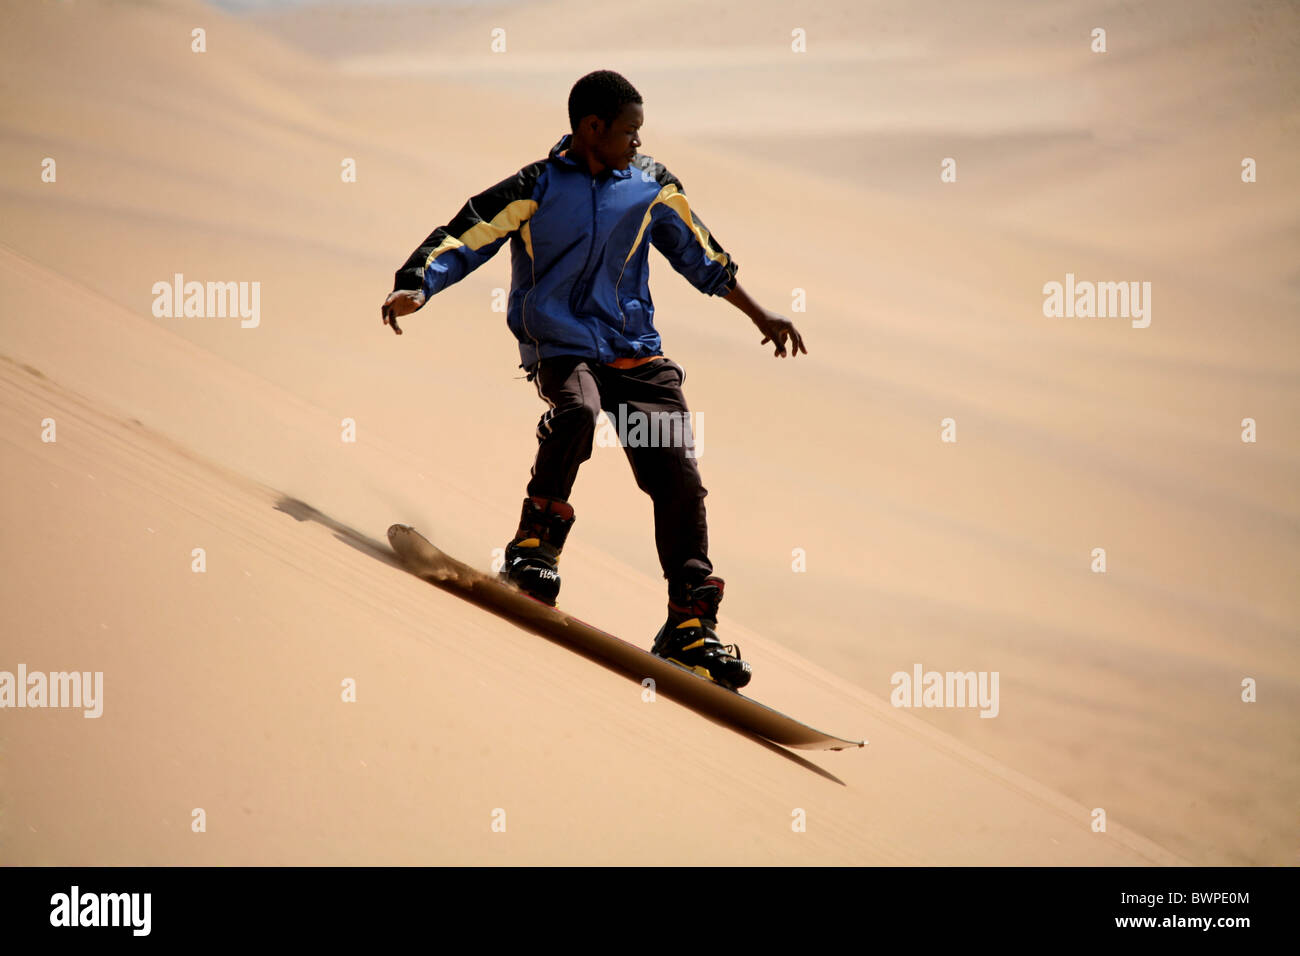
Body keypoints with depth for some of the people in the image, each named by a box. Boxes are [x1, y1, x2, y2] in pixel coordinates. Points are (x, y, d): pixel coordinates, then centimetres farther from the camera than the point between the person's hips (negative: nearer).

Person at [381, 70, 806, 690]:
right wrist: (417, 286, -25)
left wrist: (760, 317, 30)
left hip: (635, 352, 4)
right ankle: (536, 544, -16)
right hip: (560, 346, -4)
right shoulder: (534, 190, -2)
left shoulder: (651, 186, 11)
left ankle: (690, 624, -3)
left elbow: (701, 256, 24)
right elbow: (461, 241, -6)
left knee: (678, 472, -10)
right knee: (576, 412, -37)